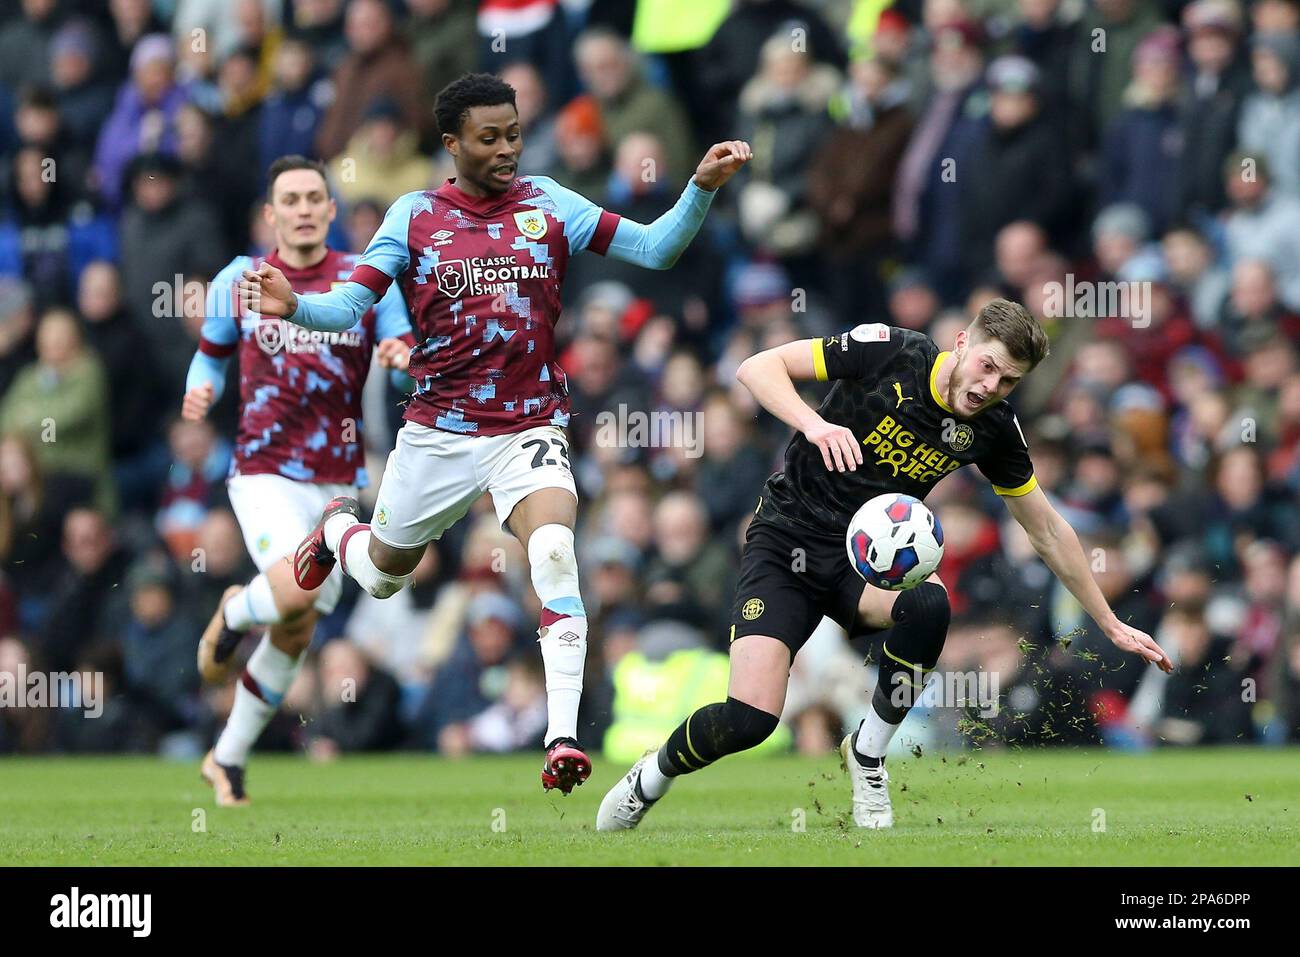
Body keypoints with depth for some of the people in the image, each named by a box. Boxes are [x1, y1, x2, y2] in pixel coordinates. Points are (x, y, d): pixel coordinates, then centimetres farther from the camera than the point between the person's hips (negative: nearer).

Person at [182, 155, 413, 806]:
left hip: (339, 481, 3)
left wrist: (403, 360, -22)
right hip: (264, 475, -3)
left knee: (295, 636, 8)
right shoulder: (239, 281, 1)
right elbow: (210, 353, 15)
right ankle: (235, 614, 8)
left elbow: (411, 369, 2)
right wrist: (200, 390, -8)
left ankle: (229, 759, 26)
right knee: (296, 589, -29)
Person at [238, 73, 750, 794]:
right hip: (438, 431, 1)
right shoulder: (414, 216, -2)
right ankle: (337, 529, 57)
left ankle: (563, 737, -29)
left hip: (530, 429, -1)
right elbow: (350, 305, -9)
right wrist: (294, 306, -30)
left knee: (555, 554, -28)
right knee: (383, 578, 19)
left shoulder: (548, 205, 0)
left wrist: (702, 187, -19)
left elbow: (653, 249, -4)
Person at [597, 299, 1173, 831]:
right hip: (787, 541, -3)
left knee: (928, 605, -34)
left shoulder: (992, 428, -5)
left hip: (868, 555, 3)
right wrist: (815, 423, -34)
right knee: (750, 717, -21)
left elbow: (1047, 531, 8)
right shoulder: (888, 352, -16)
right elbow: (757, 368, -15)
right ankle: (650, 779, 12)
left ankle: (868, 754, -9)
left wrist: (1111, 624, 11)